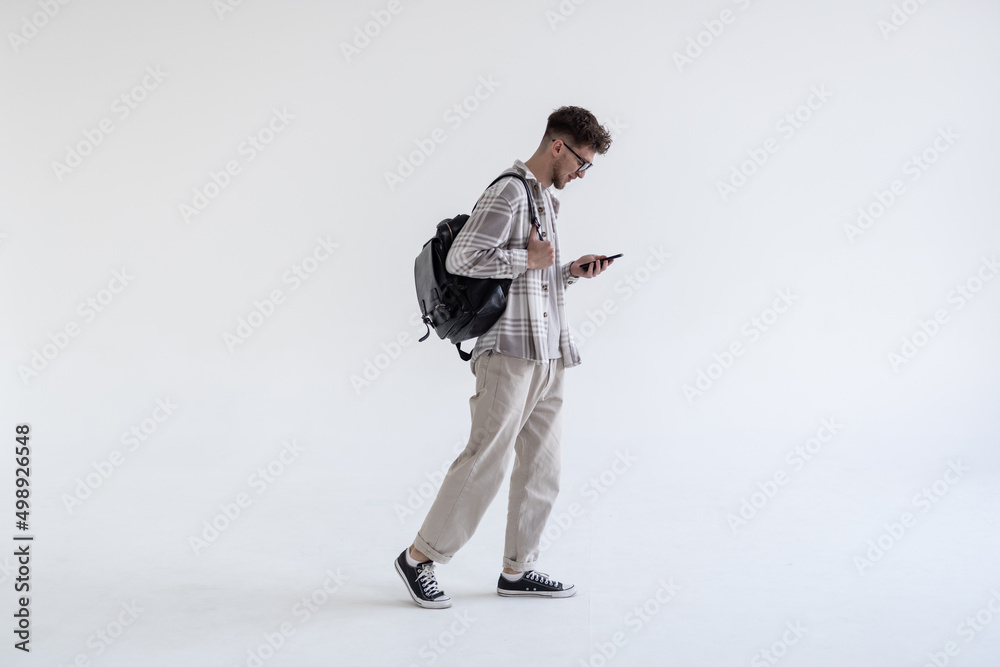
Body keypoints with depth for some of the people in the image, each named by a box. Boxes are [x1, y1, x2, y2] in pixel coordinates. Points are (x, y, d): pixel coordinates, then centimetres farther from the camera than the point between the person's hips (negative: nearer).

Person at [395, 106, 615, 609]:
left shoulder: (545, 199, 22)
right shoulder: (509, 191, -9)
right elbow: (461, 259, -19)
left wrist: (571, 271, 11)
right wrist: (527, 259, -13)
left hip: (547, 358, 10)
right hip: (510, 350, -9)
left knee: (541, 467, 10)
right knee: (486, 459, -7)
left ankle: (517, 570, 21)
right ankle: (420, 557, 8)